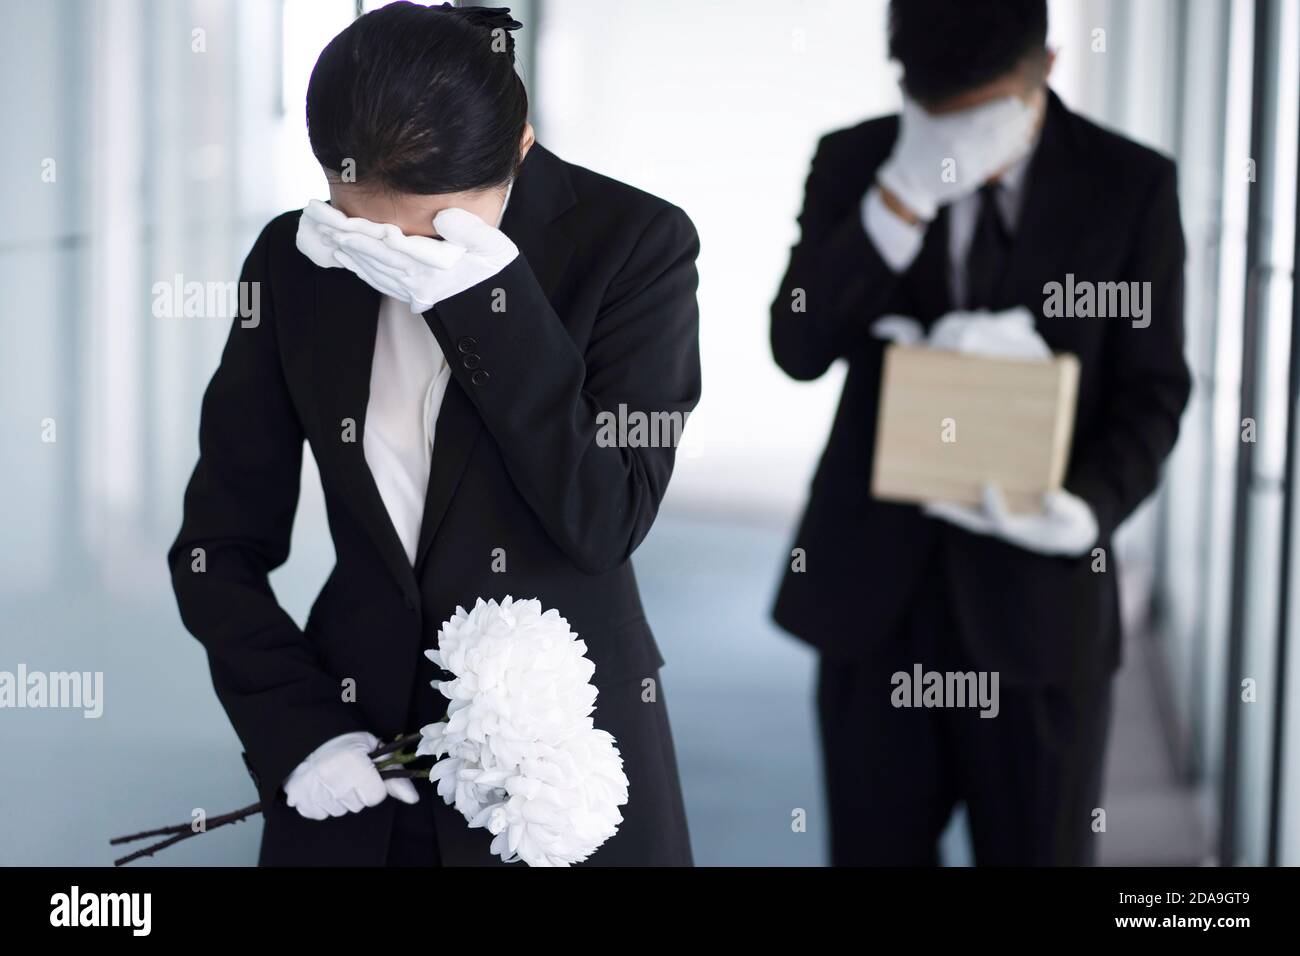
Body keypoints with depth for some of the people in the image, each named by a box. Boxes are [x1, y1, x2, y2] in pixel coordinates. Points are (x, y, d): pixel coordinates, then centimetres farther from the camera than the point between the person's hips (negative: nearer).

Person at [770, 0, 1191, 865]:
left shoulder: (1131, 185, -2)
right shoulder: (854, 164, 2)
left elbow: (1153, 392, 0)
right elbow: (799, 348, -9)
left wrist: (1088, 508, -19)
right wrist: (903, 195, -20)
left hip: (1036, 591, -1)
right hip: (873, 586, 1)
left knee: (1038, 849, 6)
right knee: (875, 849, 9)